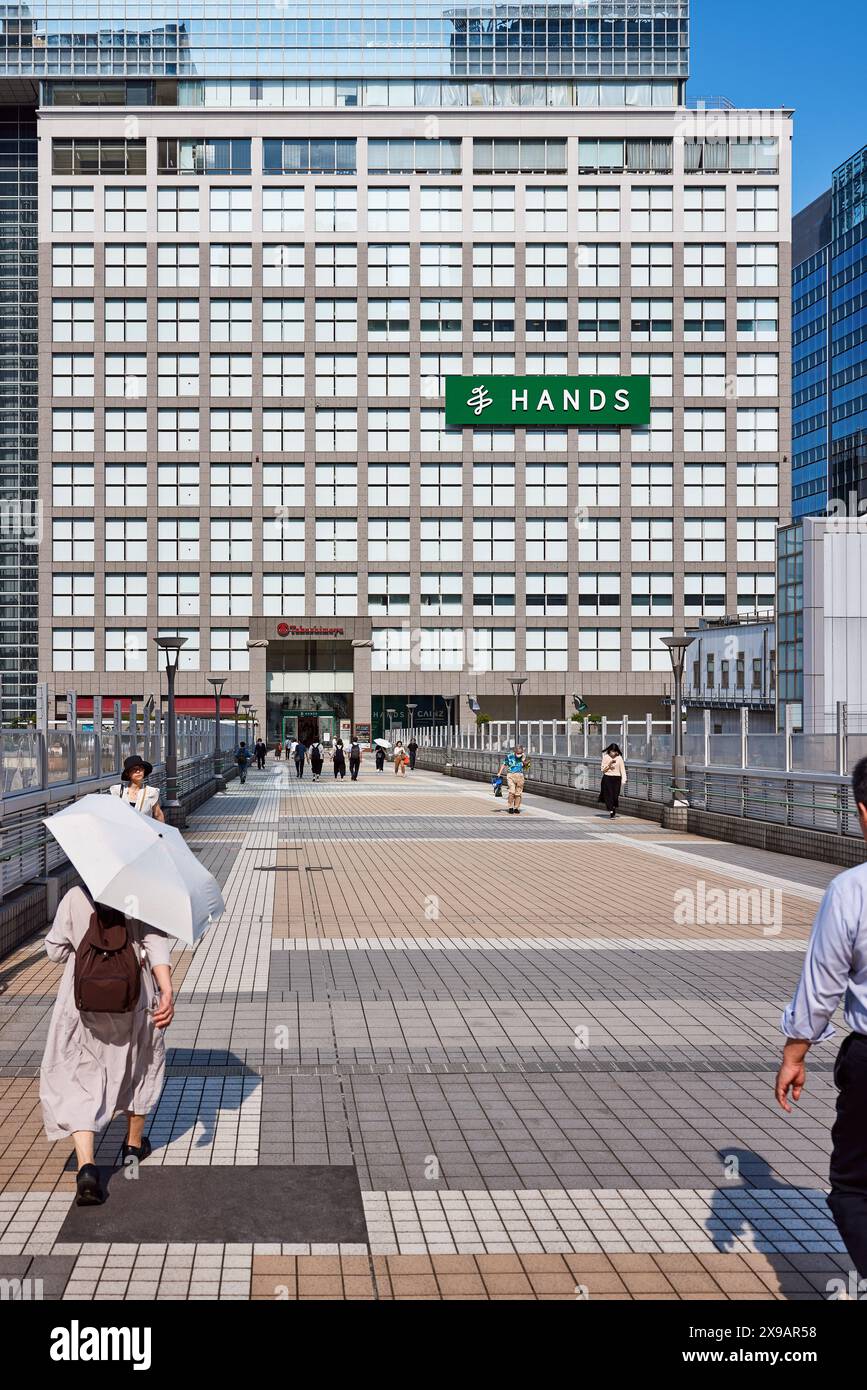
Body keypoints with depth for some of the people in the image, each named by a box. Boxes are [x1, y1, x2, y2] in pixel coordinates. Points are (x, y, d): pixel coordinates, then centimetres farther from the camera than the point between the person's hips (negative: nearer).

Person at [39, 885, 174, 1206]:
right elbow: (157, 944, -22)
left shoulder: (74, 898, -6)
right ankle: (133, 1146, 42)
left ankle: (86, 1165, -17)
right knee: (139, 1068, 26)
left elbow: (55, 949, 1)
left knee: (75, 1082, 3)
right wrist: (166, 992, -31)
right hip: (135, 1005, 1)